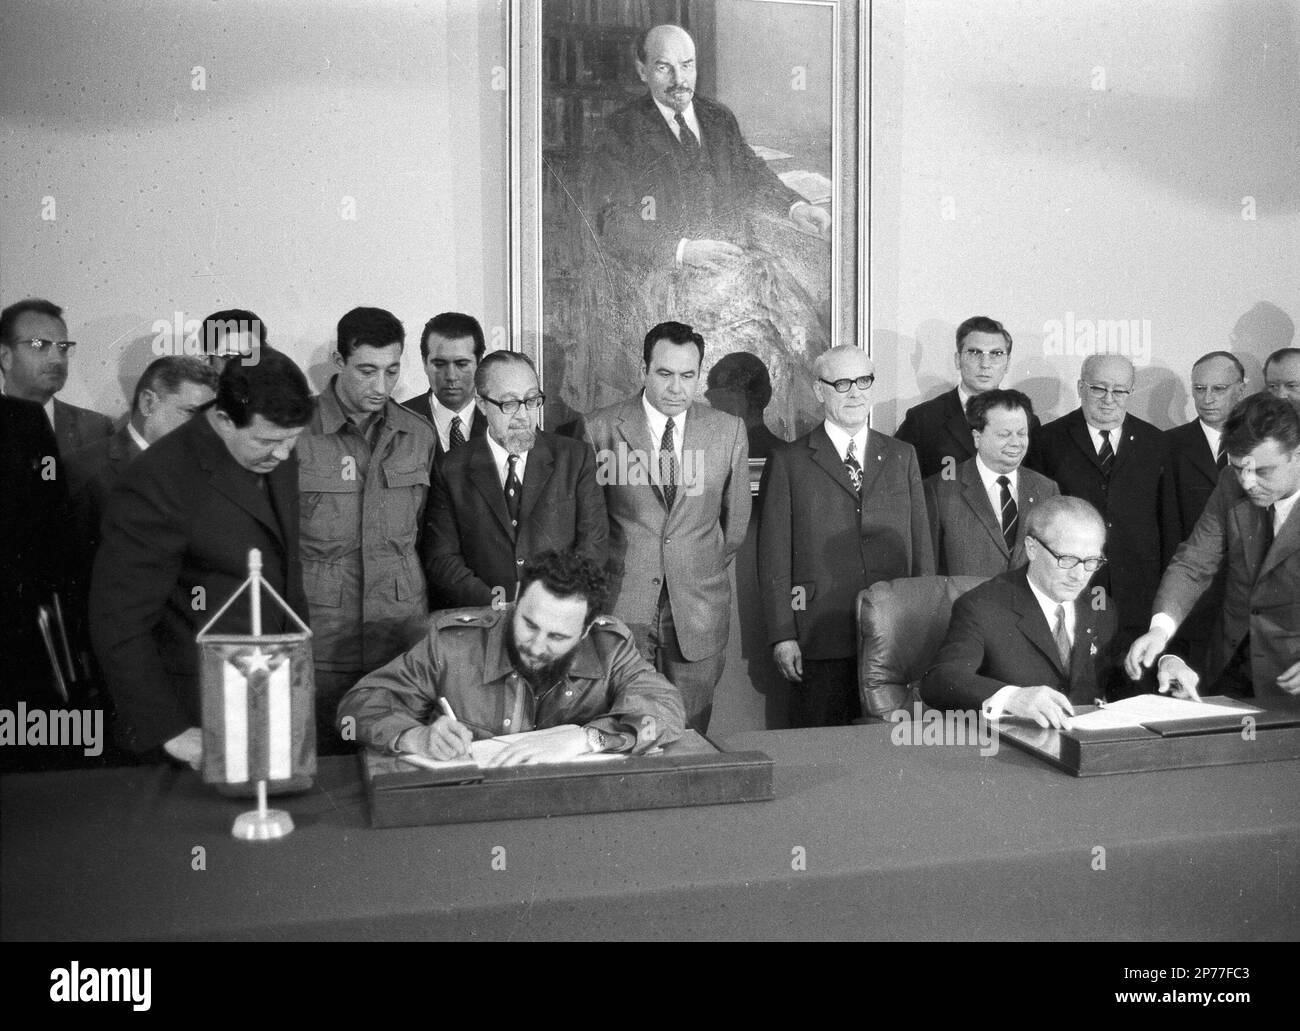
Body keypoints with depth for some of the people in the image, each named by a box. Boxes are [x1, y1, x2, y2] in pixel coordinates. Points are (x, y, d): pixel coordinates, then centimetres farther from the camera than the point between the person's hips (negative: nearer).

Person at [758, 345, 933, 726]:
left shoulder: (902, 457, 14)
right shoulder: (788, 462, 3)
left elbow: (921, 543, 12)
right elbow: (773, 556, 0)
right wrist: (782, 636, -7)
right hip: (819, 640, -2)